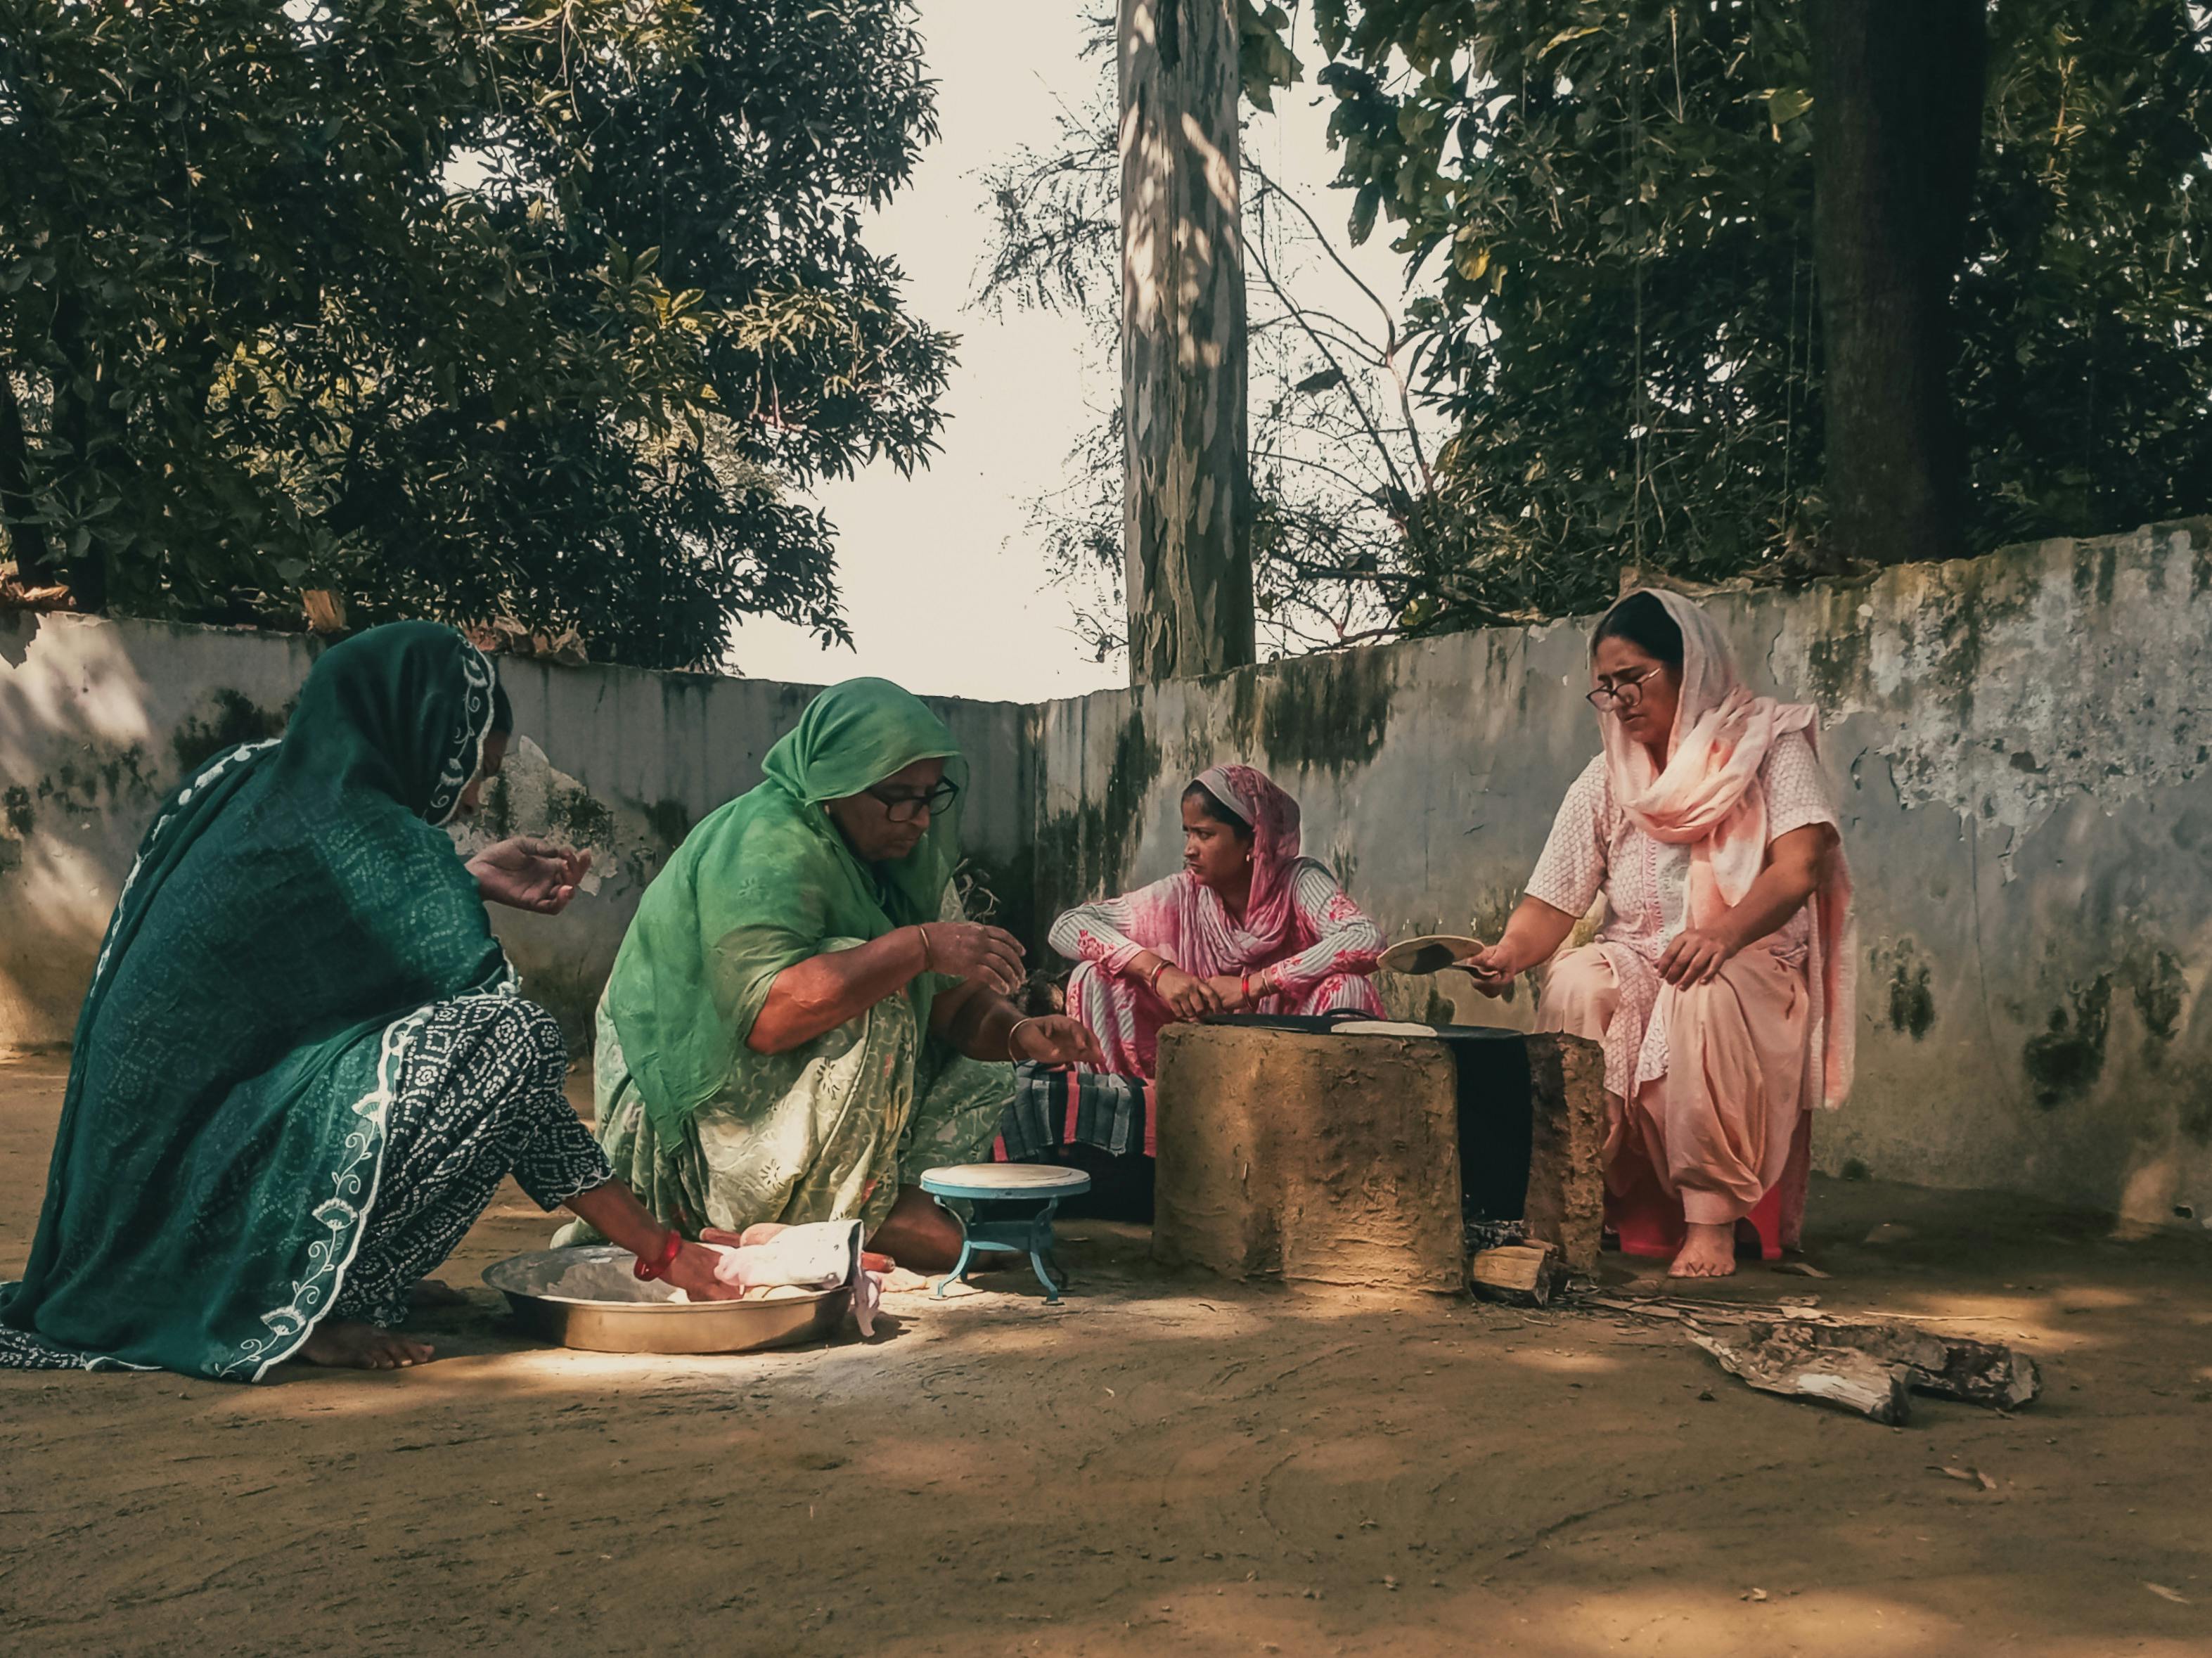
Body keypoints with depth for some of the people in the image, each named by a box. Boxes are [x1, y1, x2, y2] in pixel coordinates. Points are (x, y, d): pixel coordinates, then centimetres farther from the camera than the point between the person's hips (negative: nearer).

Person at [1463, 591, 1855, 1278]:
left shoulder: (1770, 744, -1)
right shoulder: (1604, 782, 9)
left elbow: (1798, 867, -17)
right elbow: (1553, 901, 1)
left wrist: (1723, 934, -36)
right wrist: (1510, 954, -22)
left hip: (1753, 964, -3)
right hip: (1637, 962, 3)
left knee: (1706, 995, -37)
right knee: (1573, 986, -29)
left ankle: (1712, 1218, -29)